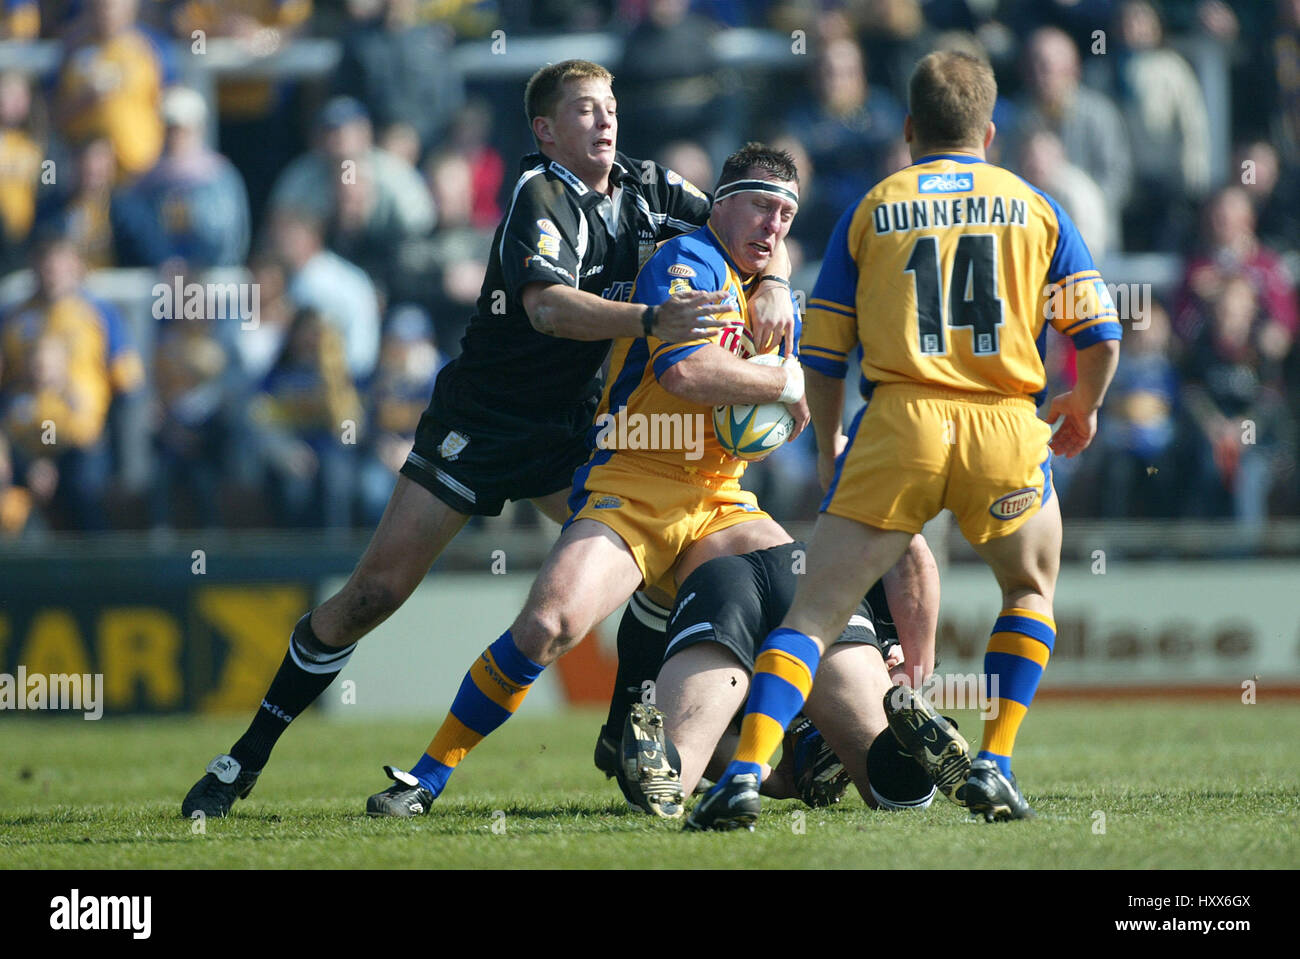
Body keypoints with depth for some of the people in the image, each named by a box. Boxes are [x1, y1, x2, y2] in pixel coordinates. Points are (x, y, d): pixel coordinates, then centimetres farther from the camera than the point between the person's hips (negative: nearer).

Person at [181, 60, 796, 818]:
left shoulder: (645, 190, 0)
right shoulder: (541, 197, -19)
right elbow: (548, 306, -36)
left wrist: (771, 282, -20)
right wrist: (649, 320, -48)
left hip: (572, 429, 6)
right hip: (482, 422, -6)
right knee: (376, 591, -9)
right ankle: (246, 758, 1)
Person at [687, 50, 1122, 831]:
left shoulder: (871, 209, 12)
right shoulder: (1036, 208, 13)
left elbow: (822, 354, 12)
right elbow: (1100, 332, 10)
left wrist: (829, 447, 28)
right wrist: (1084, 407, 30)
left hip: (899, 423, 0)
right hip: (1005, 426, 0)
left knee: (815, 613, 2)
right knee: (1031, 592, 26)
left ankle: (747, 772, -16)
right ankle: (995, 768, 13)